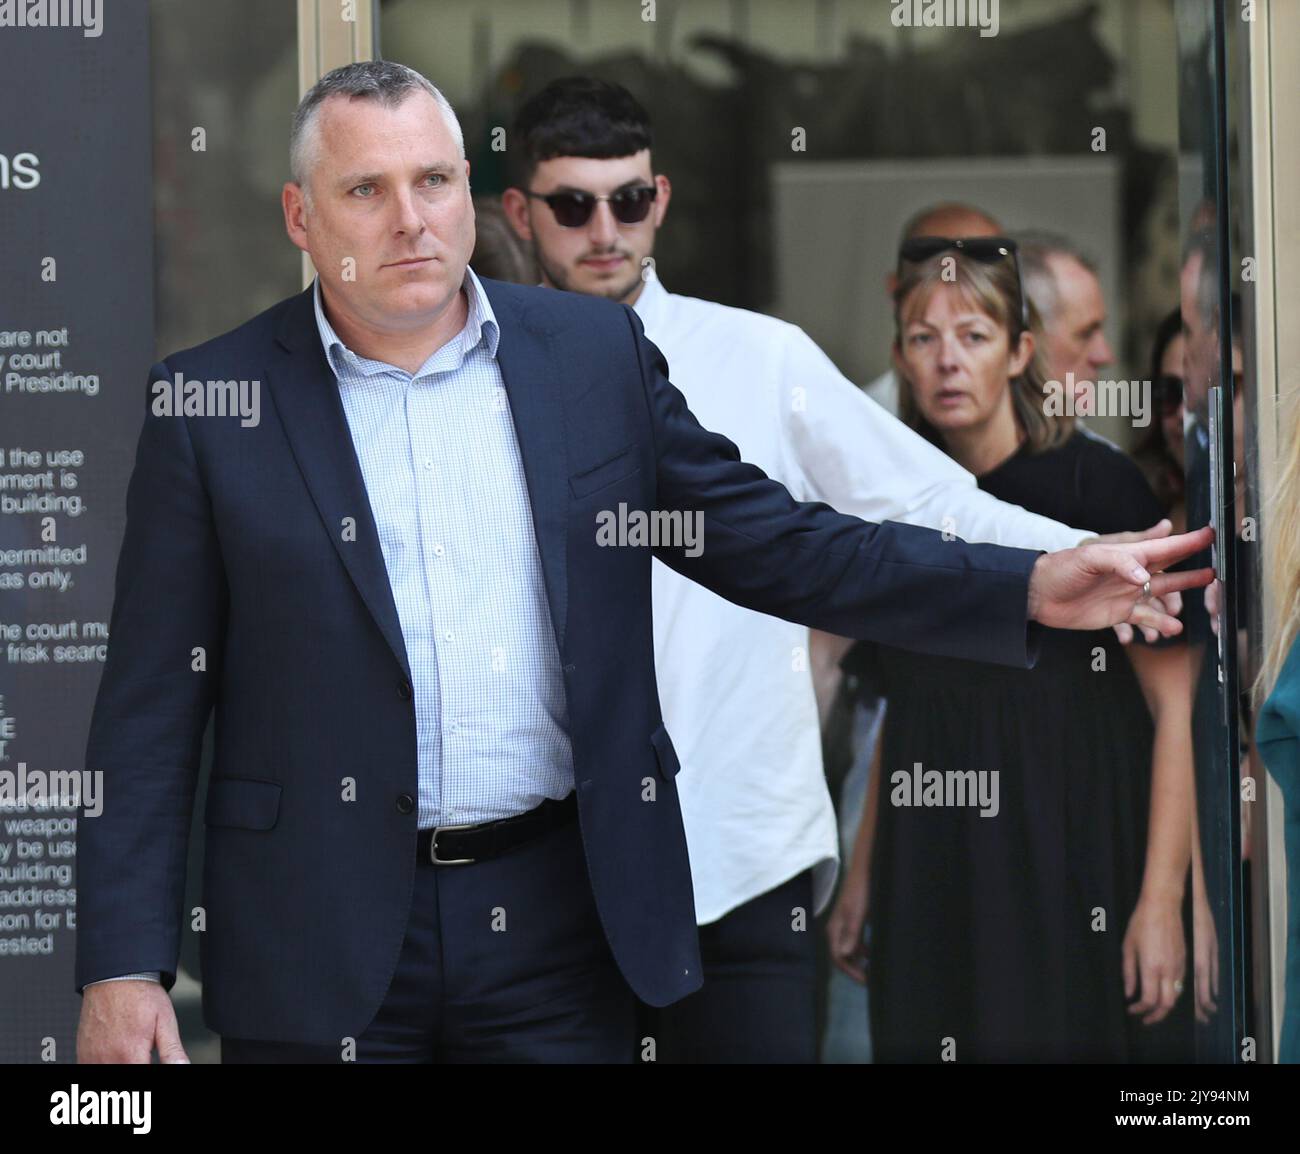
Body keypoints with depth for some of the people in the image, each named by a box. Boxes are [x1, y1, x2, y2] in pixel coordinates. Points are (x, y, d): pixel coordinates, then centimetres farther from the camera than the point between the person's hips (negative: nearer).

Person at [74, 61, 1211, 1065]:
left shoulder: (595, 353, 7)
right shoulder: (212, 401, 0)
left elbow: (774, 545, 9)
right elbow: (150, 714, 0)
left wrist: (1030, 589, -2)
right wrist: (123, 963, -7)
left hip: (560, 925, 2)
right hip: (321, 943, -2)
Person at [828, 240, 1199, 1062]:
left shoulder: (1099, 485, -7)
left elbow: (1174, 705, -10)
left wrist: (1162, 901, -16)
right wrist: (861, 879, 15)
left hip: (1063, 867, -5)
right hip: (928, 881, 5)